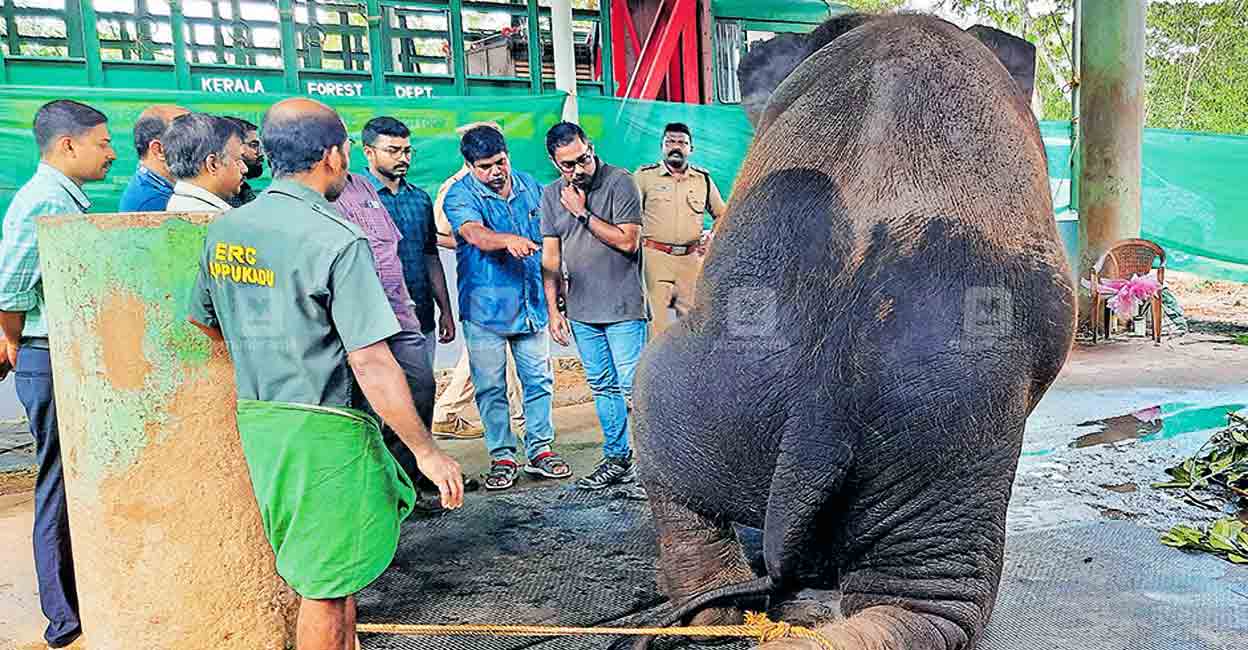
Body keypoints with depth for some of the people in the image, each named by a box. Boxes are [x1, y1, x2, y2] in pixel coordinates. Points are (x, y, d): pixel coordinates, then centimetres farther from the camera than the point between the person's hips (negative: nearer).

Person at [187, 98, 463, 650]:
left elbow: (201, 322, 18)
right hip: (325, 430, -8)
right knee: (328, 589, 8)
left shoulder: (223, 231, 4)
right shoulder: (337, 240, -19)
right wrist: (428, 452, -16)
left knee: (327, 576, 23)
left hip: (256, 419, 8)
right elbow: (371, 364, -22)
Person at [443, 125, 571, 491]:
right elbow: (475, 233, -30)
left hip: (532, 305, 4)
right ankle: (501, 458, 16)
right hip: (485, 308, -4)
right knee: (490, 387, 3)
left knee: (539, 380, 8)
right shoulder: (460, 195, -8)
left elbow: (546, 240, 18)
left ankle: (540, 451, 20)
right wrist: (509, 240, -48)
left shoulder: (530, 187, 8)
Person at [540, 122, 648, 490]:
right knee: (602, 388, 12)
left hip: (623, 307, -5)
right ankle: (616, 459, 22)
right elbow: (551, 257, 9)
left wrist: (583, 213, -12)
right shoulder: (551, 196, 8)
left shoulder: (620, 183, -7)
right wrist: (552, 310, 4)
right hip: (581, 311, 5)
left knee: (633, 387, -5)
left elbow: (627, 241, -14)